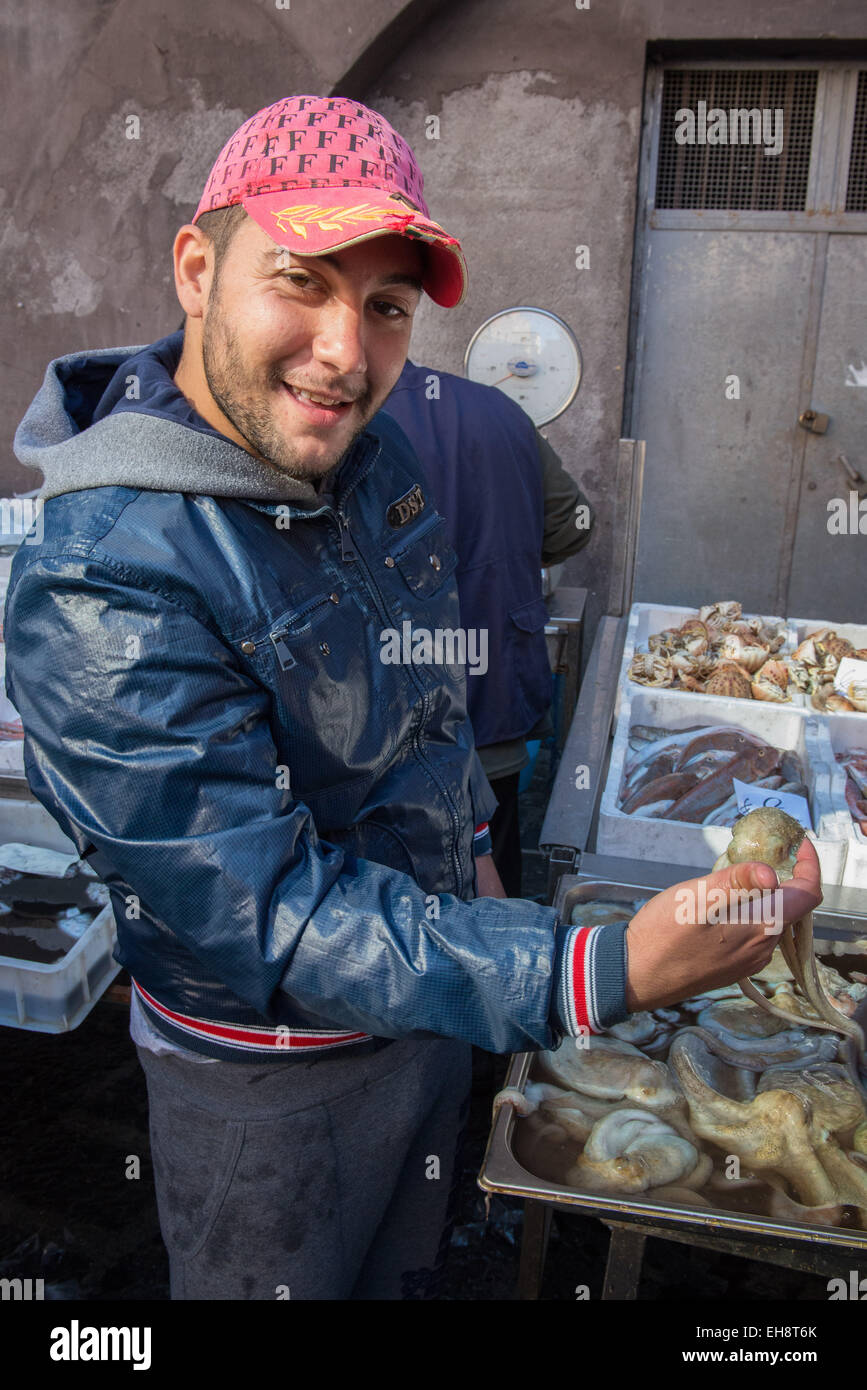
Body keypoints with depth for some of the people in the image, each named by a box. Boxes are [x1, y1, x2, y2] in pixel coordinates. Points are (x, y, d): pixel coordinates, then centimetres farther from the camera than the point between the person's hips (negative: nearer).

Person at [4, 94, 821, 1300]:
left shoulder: (374, 454, -7)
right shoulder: (101, 589, -32)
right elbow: (270, 916, -33)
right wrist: (603, 975, -42)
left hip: (432, 989, 6)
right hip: (271, 1072, -5)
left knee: (409, 1263, 30)